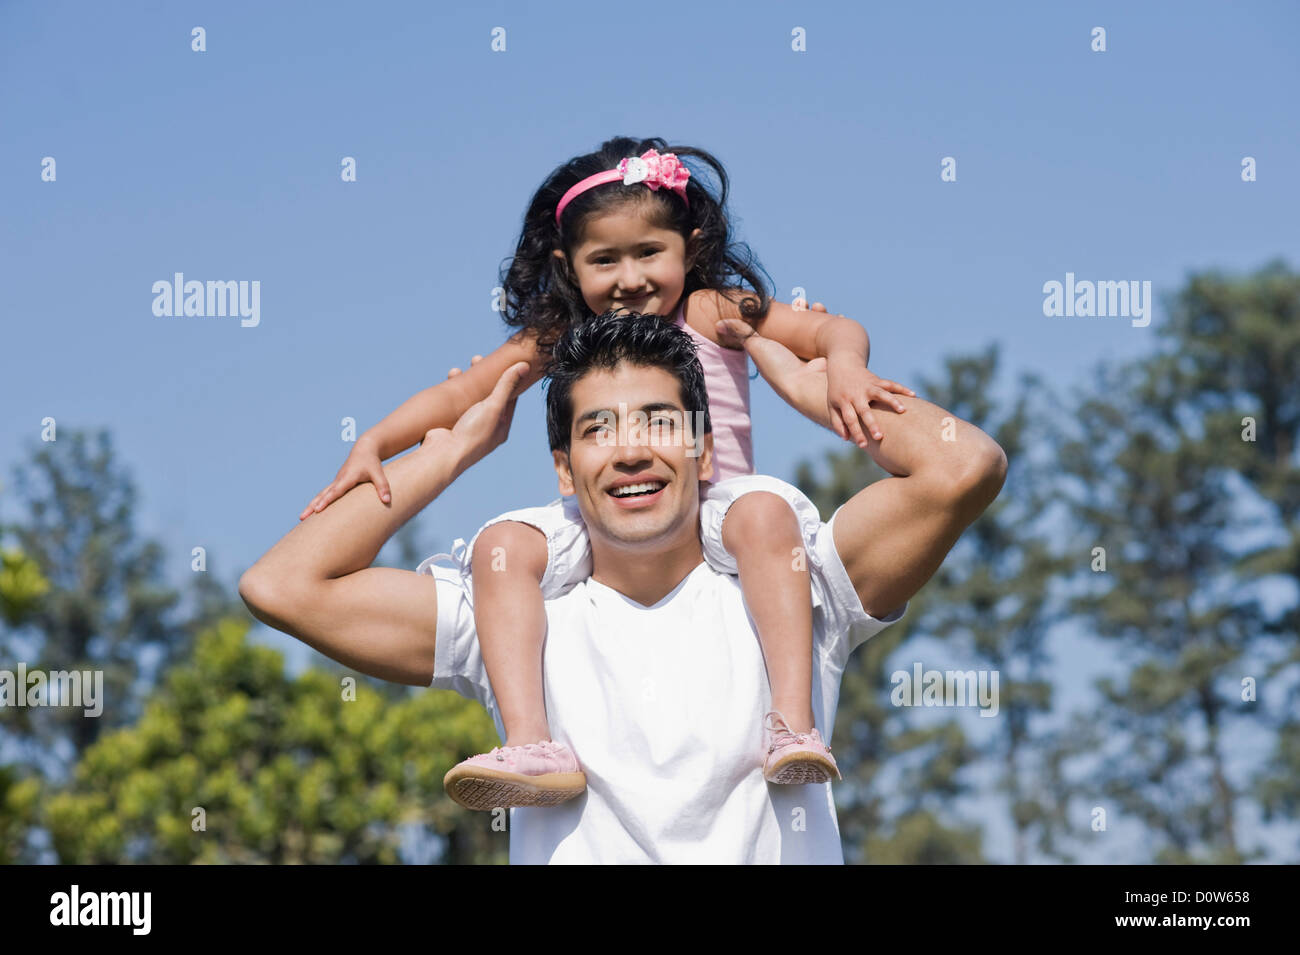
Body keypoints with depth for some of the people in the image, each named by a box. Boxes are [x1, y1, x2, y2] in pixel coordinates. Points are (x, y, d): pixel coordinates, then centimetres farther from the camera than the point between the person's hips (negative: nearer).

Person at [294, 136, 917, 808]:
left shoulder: (711, 314, 2)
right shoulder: (558, 338, 9)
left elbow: (833, 331, -4)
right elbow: (460, 392, 11)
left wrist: (844, 365, -27)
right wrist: (372, 444, 0)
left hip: (713, 505, -3)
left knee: (764, 514, -36)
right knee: (501, 545, -22)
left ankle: (793, 722, -42)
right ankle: (531, 745, -34)